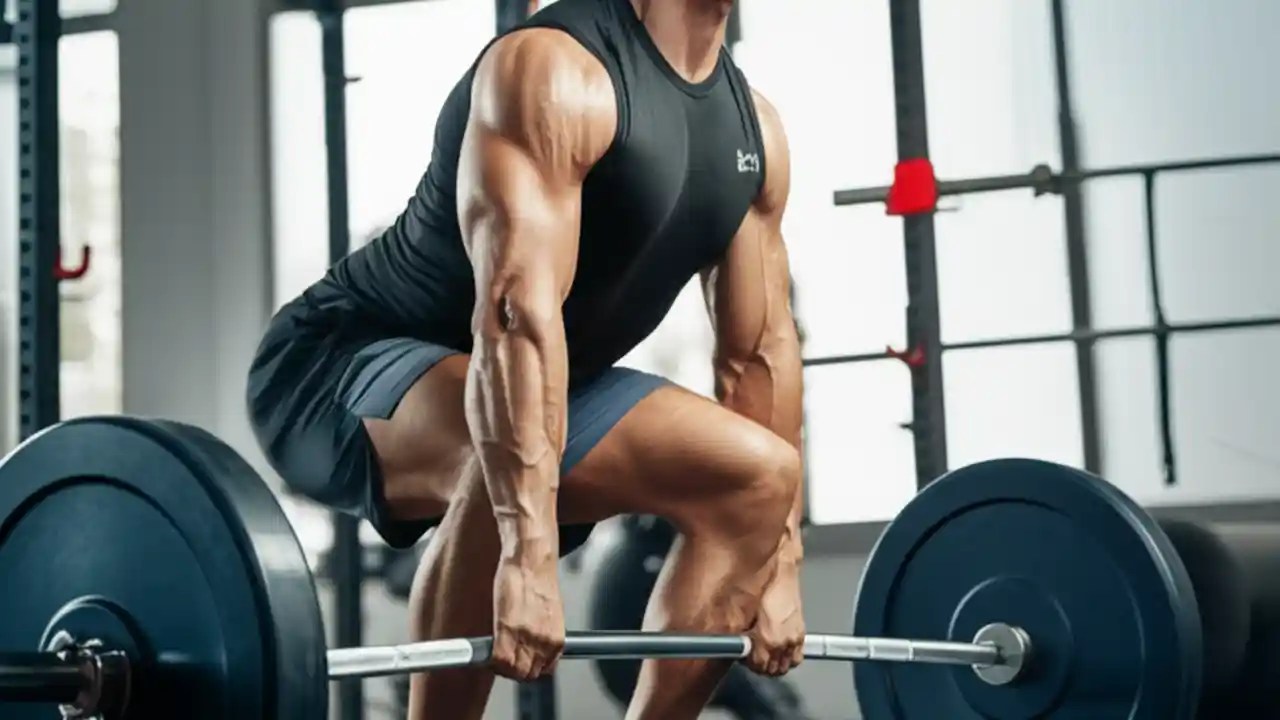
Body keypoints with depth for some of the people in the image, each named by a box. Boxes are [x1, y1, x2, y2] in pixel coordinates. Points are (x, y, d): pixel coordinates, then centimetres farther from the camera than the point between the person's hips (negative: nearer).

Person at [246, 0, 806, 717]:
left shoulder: (752, 123, 1)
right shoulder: (554, 73, -25)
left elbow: (762, 350, 4)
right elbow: (516, 312, -36)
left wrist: (782, 568, 2)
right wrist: (529, 559, -43)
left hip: (536, 387, 9)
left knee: (761, 479, 2)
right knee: (500, 457, -39)